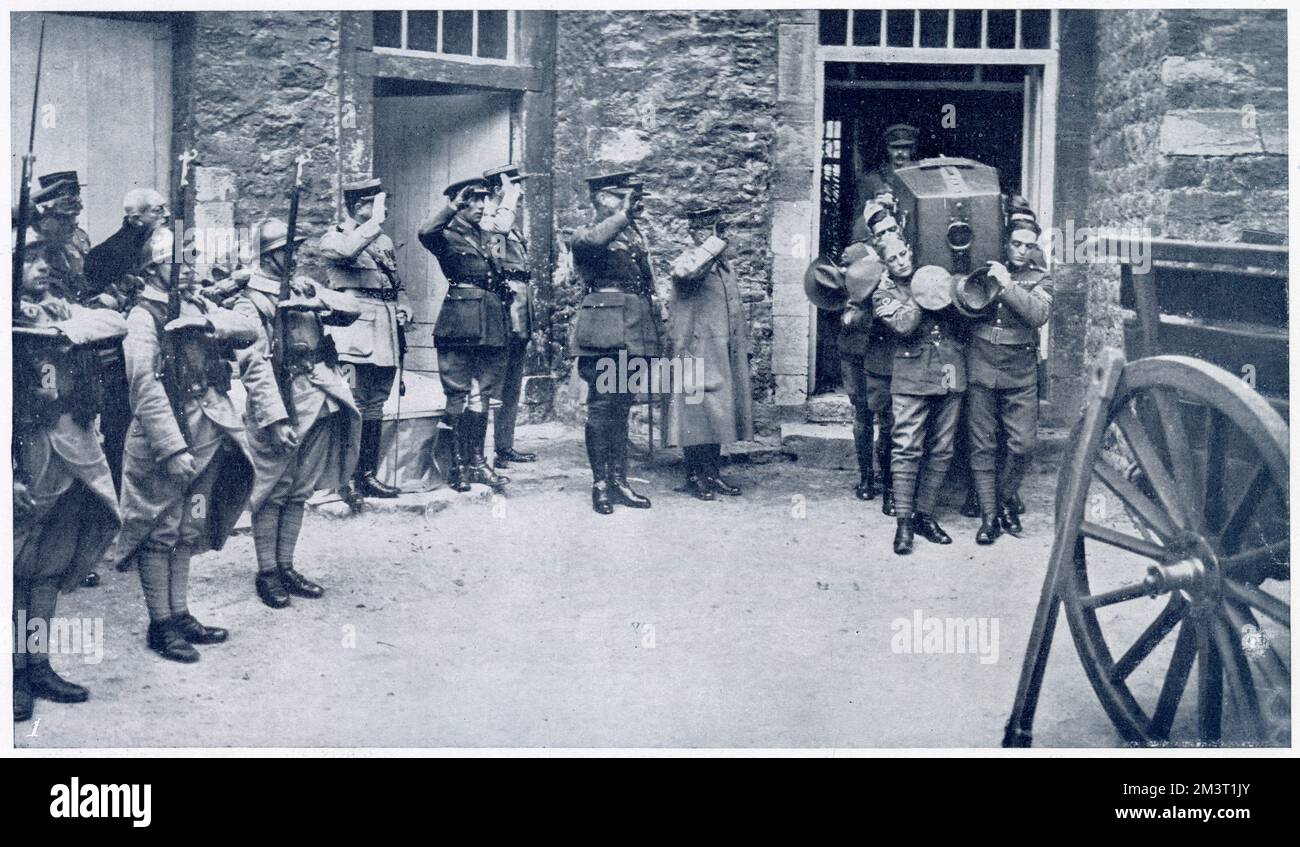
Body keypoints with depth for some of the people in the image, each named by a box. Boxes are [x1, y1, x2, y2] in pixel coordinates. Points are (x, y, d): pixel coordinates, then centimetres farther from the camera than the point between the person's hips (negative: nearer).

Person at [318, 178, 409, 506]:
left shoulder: (386, 242, 21)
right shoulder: (333, 237, 0)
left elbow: (399, 285, 28)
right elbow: (346, 251, -25)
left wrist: (404, 308, 8)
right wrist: (375, 221, -18)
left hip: (386, 333, 7)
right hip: (355, 331, -7)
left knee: (375, 405, 11)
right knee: (353, 406, -10)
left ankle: (369, 475, 17)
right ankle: (347, 479, -7)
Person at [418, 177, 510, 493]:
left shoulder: (487, 238, 20)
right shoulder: (447, 236, -1)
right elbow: (425, 233, -26)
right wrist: (453, 206, -21)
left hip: (490, 326, 7)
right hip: (459, 323, -7)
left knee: (482, 395, 8)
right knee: (458, 395, -4)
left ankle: (477, 461, 14)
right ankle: (458, 465, 1)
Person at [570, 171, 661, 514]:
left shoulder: (635, 234, 20)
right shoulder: (585, 234, -2)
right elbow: (593, 241, -29)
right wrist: (626, 213, -17)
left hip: (636, 331, 7)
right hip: (605, 329, -7)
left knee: (621, 408, 11)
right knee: (602, 407, -4)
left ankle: (619, 481, 15)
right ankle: (600, 484, 2)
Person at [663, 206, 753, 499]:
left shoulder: (726, 265, 18)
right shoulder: (686, 261, -6)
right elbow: (686, 271, -34)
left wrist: (743, 348, 19)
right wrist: (715, 244, -23)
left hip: (726, 354, 7)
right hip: (697, 352, -7)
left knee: (718, 413, 9)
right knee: (696, 412, -5)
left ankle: (712, 472, 16)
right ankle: (694, 477, 2)